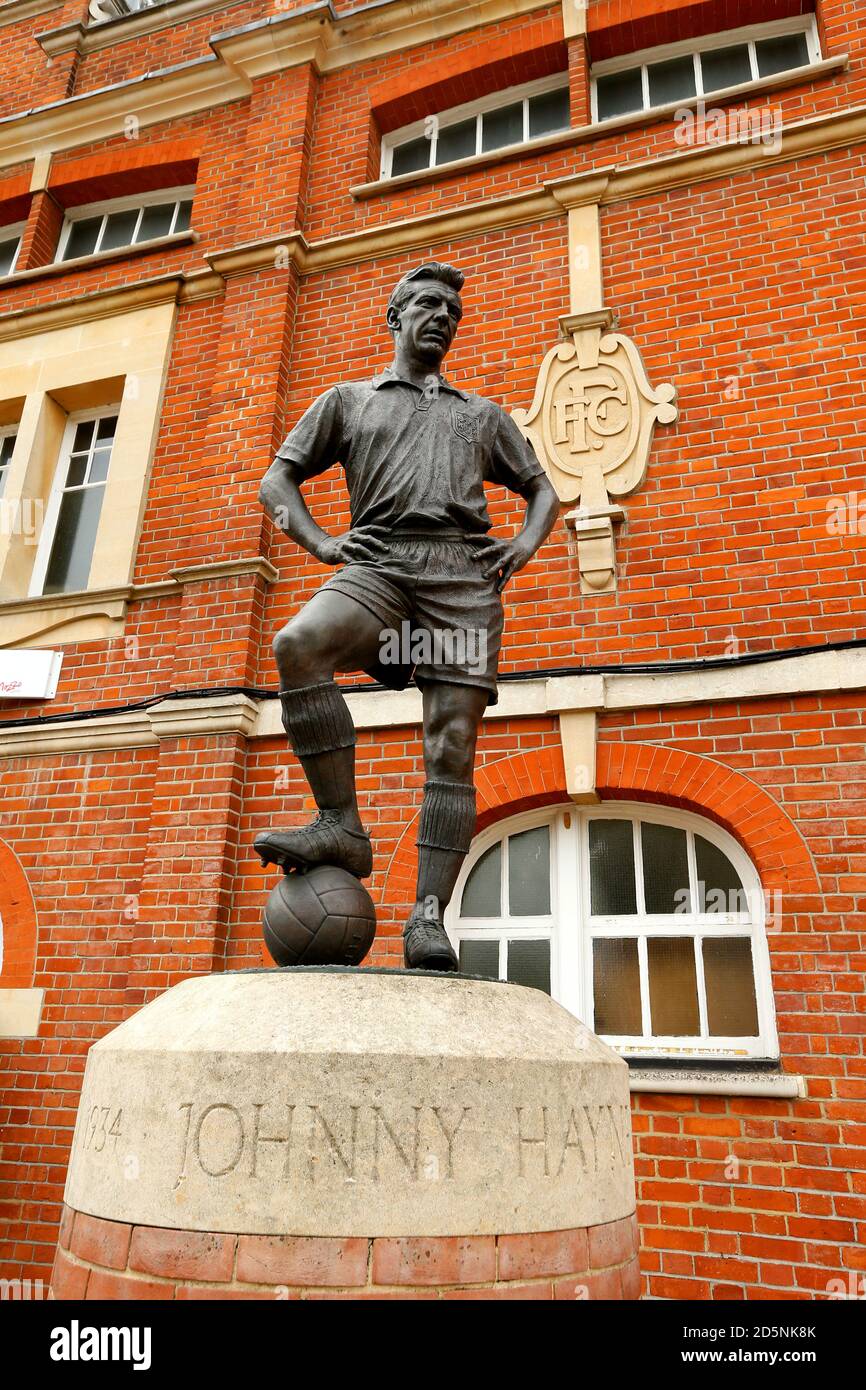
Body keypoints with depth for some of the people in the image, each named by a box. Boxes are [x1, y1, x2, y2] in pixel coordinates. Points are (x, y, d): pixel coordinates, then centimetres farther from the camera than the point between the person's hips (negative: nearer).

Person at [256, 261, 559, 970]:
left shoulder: (483, 414, 31)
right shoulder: (348, 399, 26)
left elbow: (543, 489, 31)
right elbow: (277, 481, 21)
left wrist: (528, 542, 9)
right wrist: (319, 541, 2)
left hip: (464, 573, 1)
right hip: (378, 563, 0)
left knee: (452, 747, -13)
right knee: (298, 644, -33)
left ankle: (429, 918, -14)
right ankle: (342, 825, -25)